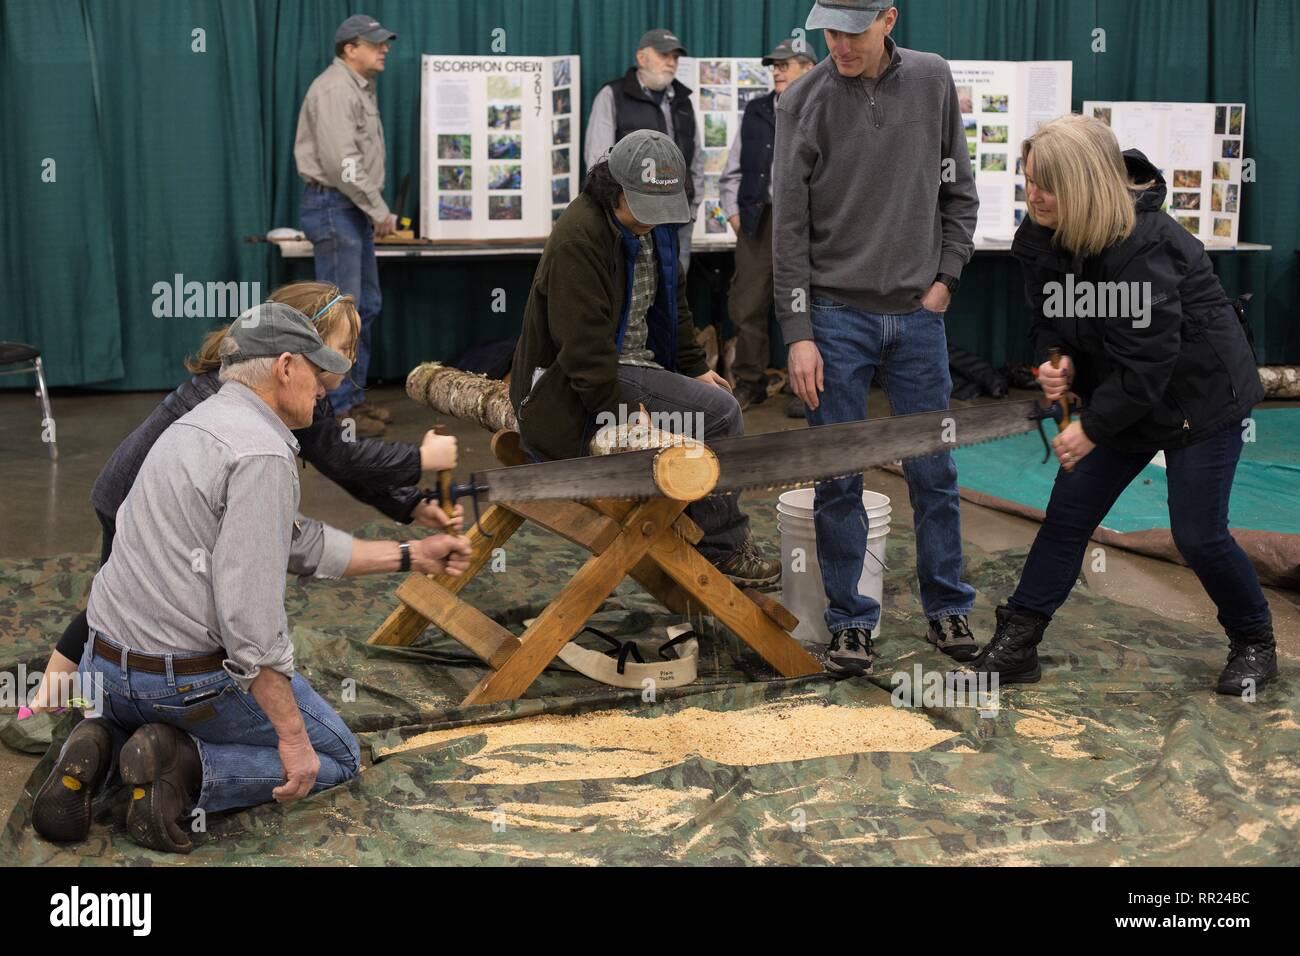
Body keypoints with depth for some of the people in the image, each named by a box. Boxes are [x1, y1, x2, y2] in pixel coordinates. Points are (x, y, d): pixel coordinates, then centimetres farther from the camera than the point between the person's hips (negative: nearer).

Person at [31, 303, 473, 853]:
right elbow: (249, 609, -24)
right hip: (192, 679, -8)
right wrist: (293, 736, -18)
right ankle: (187, 766, -9)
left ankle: (100, 750, 6)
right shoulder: (262, 452, -19)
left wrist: (411, 556, 22)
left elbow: (303, 544, 19)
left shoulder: (200, 426, 13)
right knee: (336, 756, 13)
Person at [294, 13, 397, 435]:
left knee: (366, 305, 14)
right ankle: (336, 409, -4)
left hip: (354, 209, 11)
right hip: (333, 206, -11)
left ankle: (355, 396, 22)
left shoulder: (360, 87, 17)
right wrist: (378, 209, -15)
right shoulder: (335, 90, -15)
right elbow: (341, 162, -22)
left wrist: (373, 209, 12)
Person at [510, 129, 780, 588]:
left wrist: (694, 369, 10)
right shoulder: (578, 237, -21)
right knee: (718, 414, -19)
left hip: (633, 365, 10)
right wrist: (622, 416, -28)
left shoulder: (652, 225, 9)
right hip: (574, 388, -10)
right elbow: (584, 343, -26)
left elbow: (673, 303, 21)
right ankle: (722, 547, -8)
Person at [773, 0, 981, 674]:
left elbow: (958, 192, 12)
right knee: (838, 478, 1)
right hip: (836, 315, -2)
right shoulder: (802, 102, -4)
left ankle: (947, 608, 21)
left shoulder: (932, 80, 4)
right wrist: (798, 334, -10)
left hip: (917, 315, 2)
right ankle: (849, 619, 14)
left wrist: (945, 278, 2)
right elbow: (788, 226, -5)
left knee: (933, 470, 7)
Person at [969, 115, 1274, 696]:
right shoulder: (1042, 238, -6)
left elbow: (1148, 356, -28)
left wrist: (1093, 428, -22)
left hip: (1200, 396, -7)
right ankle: (1015, 644, 10)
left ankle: (1255, 644, 23)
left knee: (1197, 534, -3)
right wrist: (1057, 365, -16)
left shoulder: (1142, 245, -30)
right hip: (1120, 394, 7)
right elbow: (1050, 321, 6)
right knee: (1068, 513, 3)